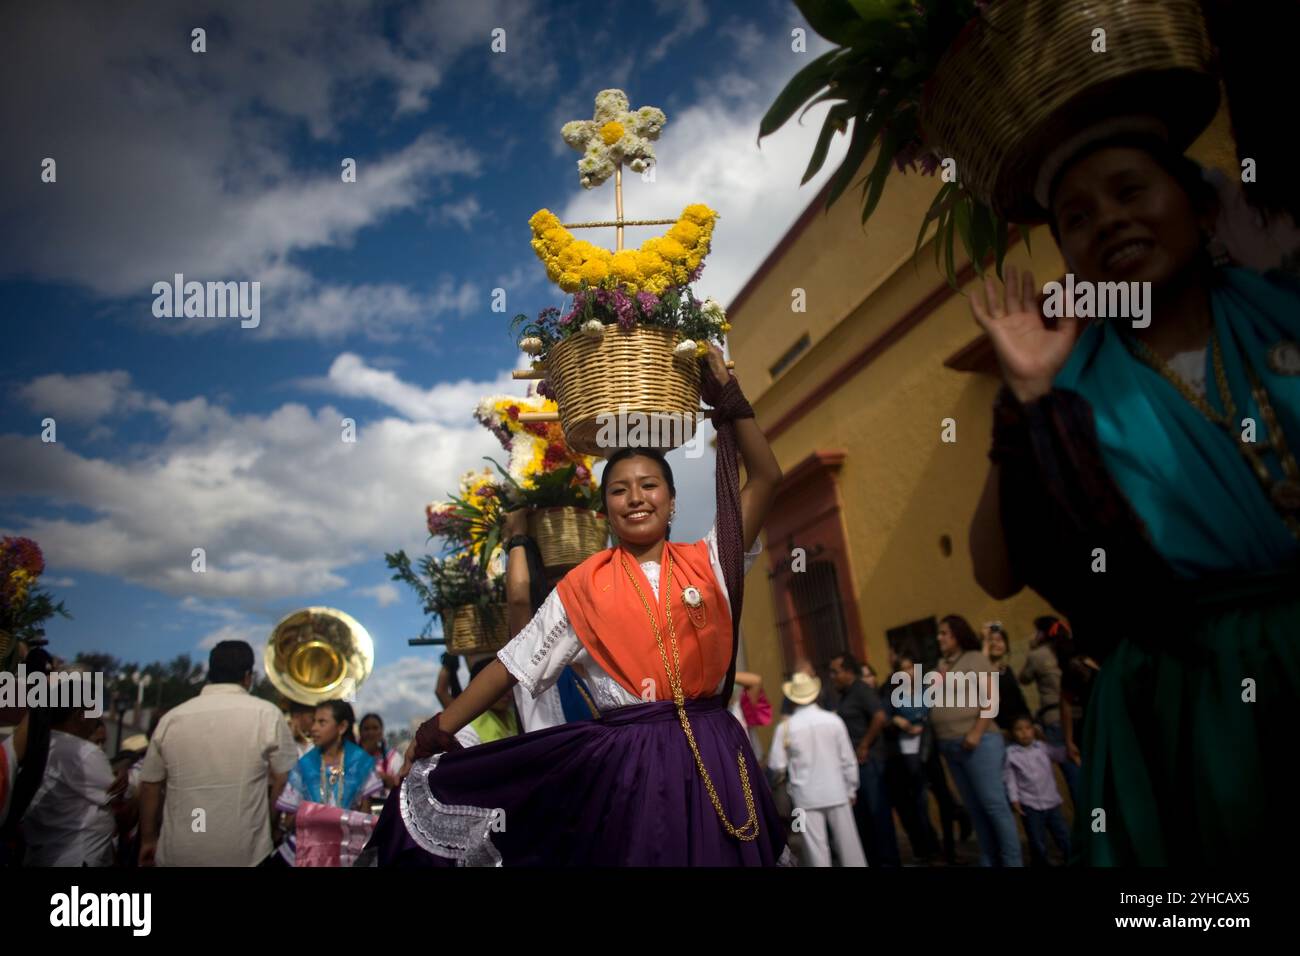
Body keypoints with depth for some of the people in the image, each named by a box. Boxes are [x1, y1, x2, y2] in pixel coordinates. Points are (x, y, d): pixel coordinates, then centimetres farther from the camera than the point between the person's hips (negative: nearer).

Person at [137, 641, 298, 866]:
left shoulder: (171, 718, 0)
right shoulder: (267, 714, -8)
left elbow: (149, 785, 7)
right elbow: (282, 781, -5)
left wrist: (148, 840, 19)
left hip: (178, 854, 3)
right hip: (245, 854, -2)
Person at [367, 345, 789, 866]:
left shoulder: (707, 562, 6)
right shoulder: (582, 586, 5)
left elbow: (765, 478, 0)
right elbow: (515, 662, 6)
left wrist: (726, 395, -1)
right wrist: (441, 729, 3)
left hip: (712, 752, 1)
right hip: (626, 759, -1)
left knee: (716, 855, 7)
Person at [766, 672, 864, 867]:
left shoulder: (785, 727, -8)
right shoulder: (833, 720, -6)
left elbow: (777, 766, -6)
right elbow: (848, 760, -1)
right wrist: (851, 789, 11)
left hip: (807, 795, -1)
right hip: (835, 791, 1)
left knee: (816, 847, 4)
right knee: (848, 842, 13)